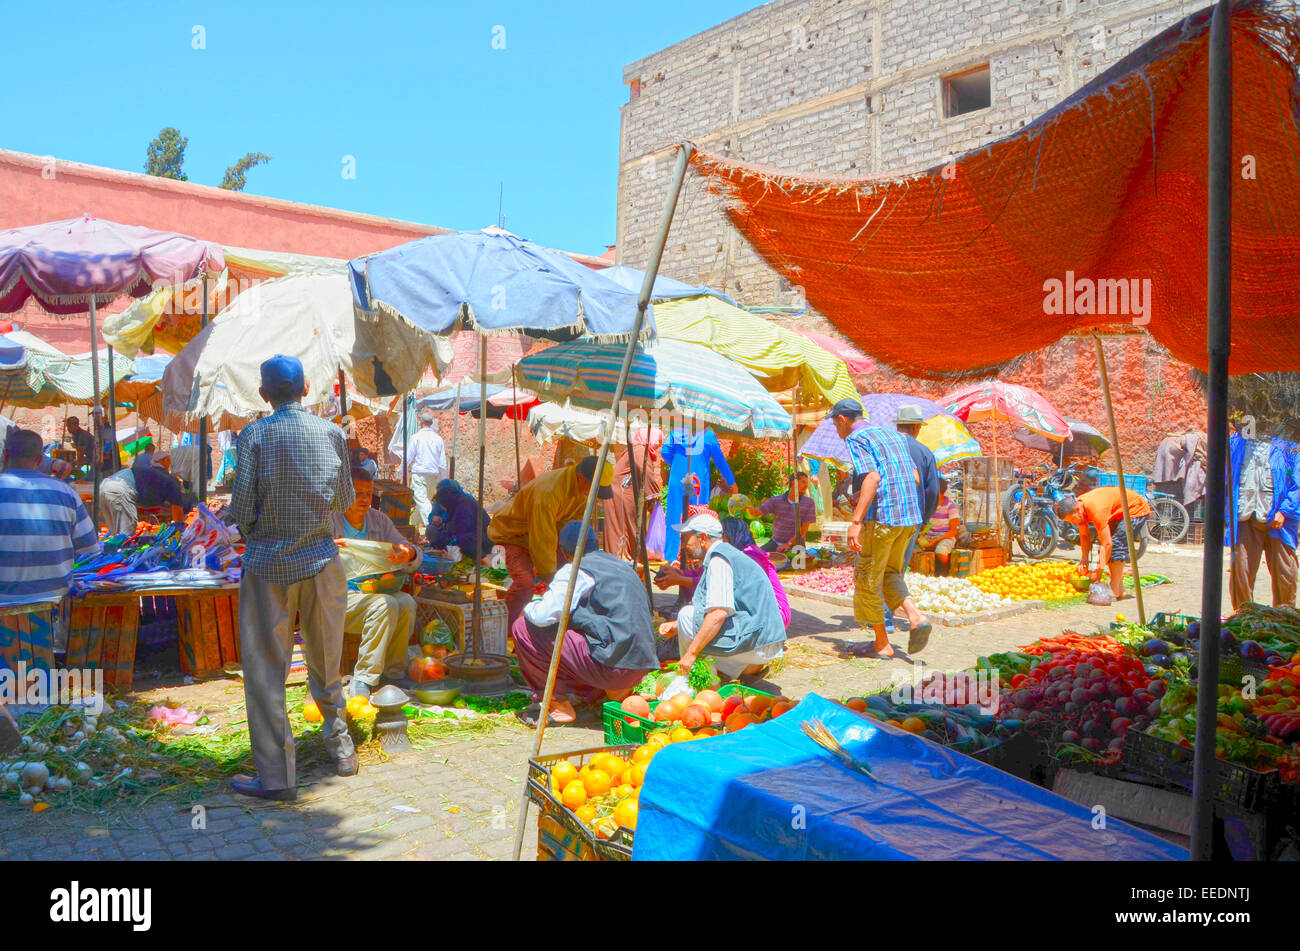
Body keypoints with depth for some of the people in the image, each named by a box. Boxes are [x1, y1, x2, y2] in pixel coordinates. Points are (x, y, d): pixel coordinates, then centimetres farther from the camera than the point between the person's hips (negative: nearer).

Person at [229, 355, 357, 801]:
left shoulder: (254, 435, -7)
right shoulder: (332, 433, 1)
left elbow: (240, 505, -10)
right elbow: (346, 500, 7)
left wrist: (249, 531, 11)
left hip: (268, 563, -3)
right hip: (321, 560, 3)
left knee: (265, 669, 5)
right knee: (325, 661, 18)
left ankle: (277, 776, 8)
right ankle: (340, 746, 29)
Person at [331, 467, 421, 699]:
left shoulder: (379, 519, 11)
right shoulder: (329, 520, -3)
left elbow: (414, 554, 6)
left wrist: (409, 554, -20)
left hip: (375, 591, 5)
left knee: (407, 603, -26)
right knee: (385, 605, -32)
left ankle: (394, 673, -14)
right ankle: (363, 679, -27)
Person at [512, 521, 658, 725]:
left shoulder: (575, 571, -4)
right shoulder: (623, 565, 21)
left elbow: (544, 615, -14)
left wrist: (528, 608, 11)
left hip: (612, 664, -8)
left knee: (524, 628, -1)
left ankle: (558, 704, 4)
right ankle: (614, 691, 14)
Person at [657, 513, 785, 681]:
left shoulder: (718, 558, -12)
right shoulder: (726, 554, 19)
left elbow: (719, 613, -24)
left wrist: (691, 652, -21)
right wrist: (675, 626, 15)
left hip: (755, 639, -10)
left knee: (686, 614, -10)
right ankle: (752, 667, 12)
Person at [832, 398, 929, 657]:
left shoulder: (856, 439, -5)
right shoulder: (893, 435, 19)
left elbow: (872, 478, -20)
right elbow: (915, 479, 19)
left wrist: (856, 521, -25)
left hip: (881, 518, -8)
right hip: (910, 516, 8)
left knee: (868, 579, 6)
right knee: (890, 573, 21)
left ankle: (882, 643, 13)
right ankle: (915, 616, -1)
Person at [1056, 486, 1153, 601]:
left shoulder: (1096, 510, -37)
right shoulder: (1077, 506, -11)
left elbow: (1107, 544, -36)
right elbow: (1085, 536, 2)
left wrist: (1099, 571, -31)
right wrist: (1084, 560, -6)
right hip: (1119, 513, 9)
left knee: (1117, 544, -19)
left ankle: (1115, 591, -18)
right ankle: (1120, 589, 6)